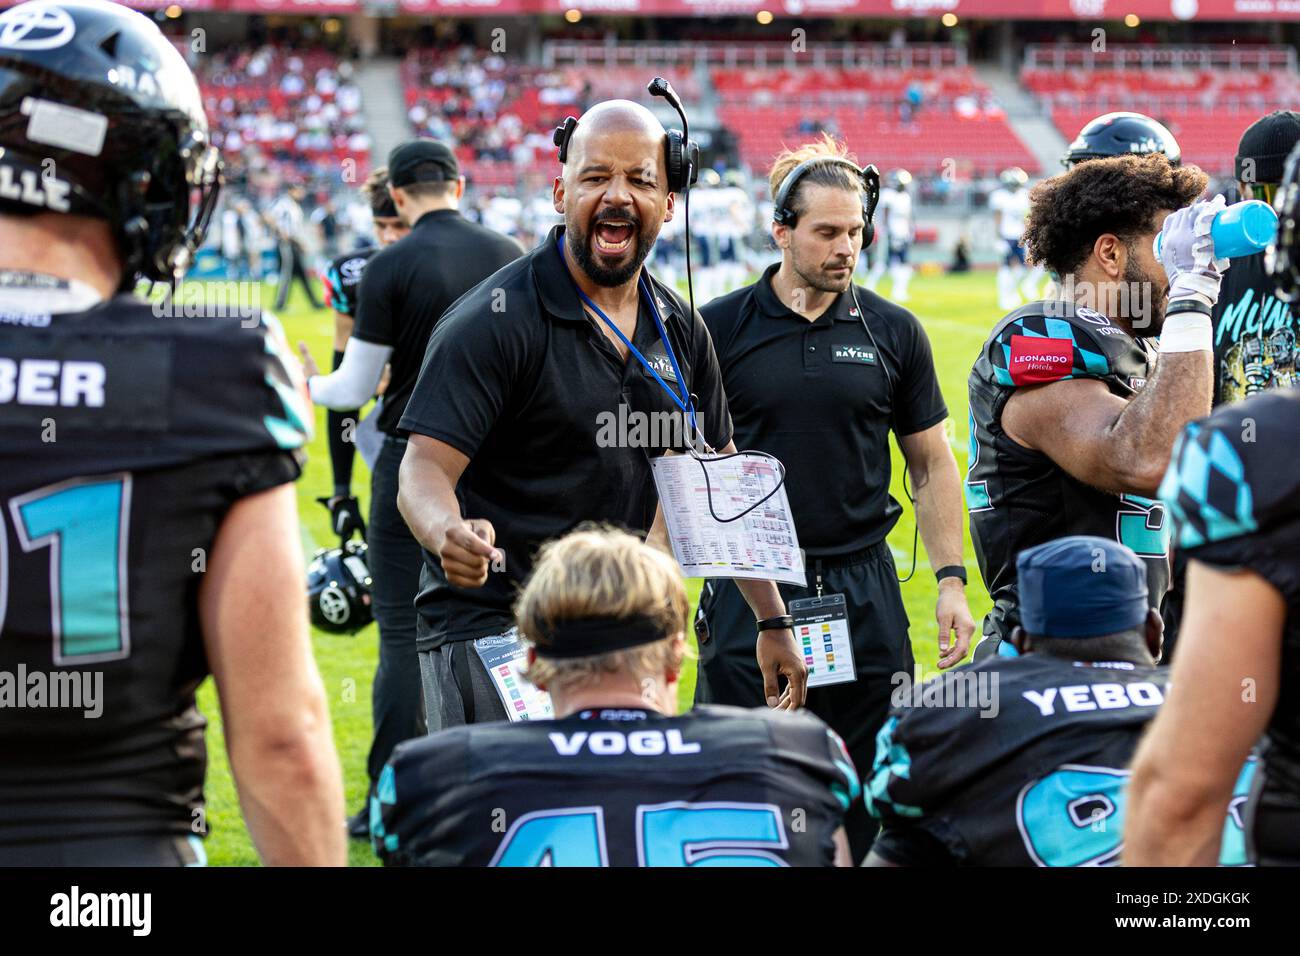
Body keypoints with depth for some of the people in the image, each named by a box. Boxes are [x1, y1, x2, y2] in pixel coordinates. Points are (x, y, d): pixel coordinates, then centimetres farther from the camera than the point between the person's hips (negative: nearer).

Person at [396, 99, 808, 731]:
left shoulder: (680, 330, 9)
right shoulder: (495, 321, -11)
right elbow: (426, 469, -18)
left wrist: (773, 621, 13)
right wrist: (450, 534, -41)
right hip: (490, 628, -6)